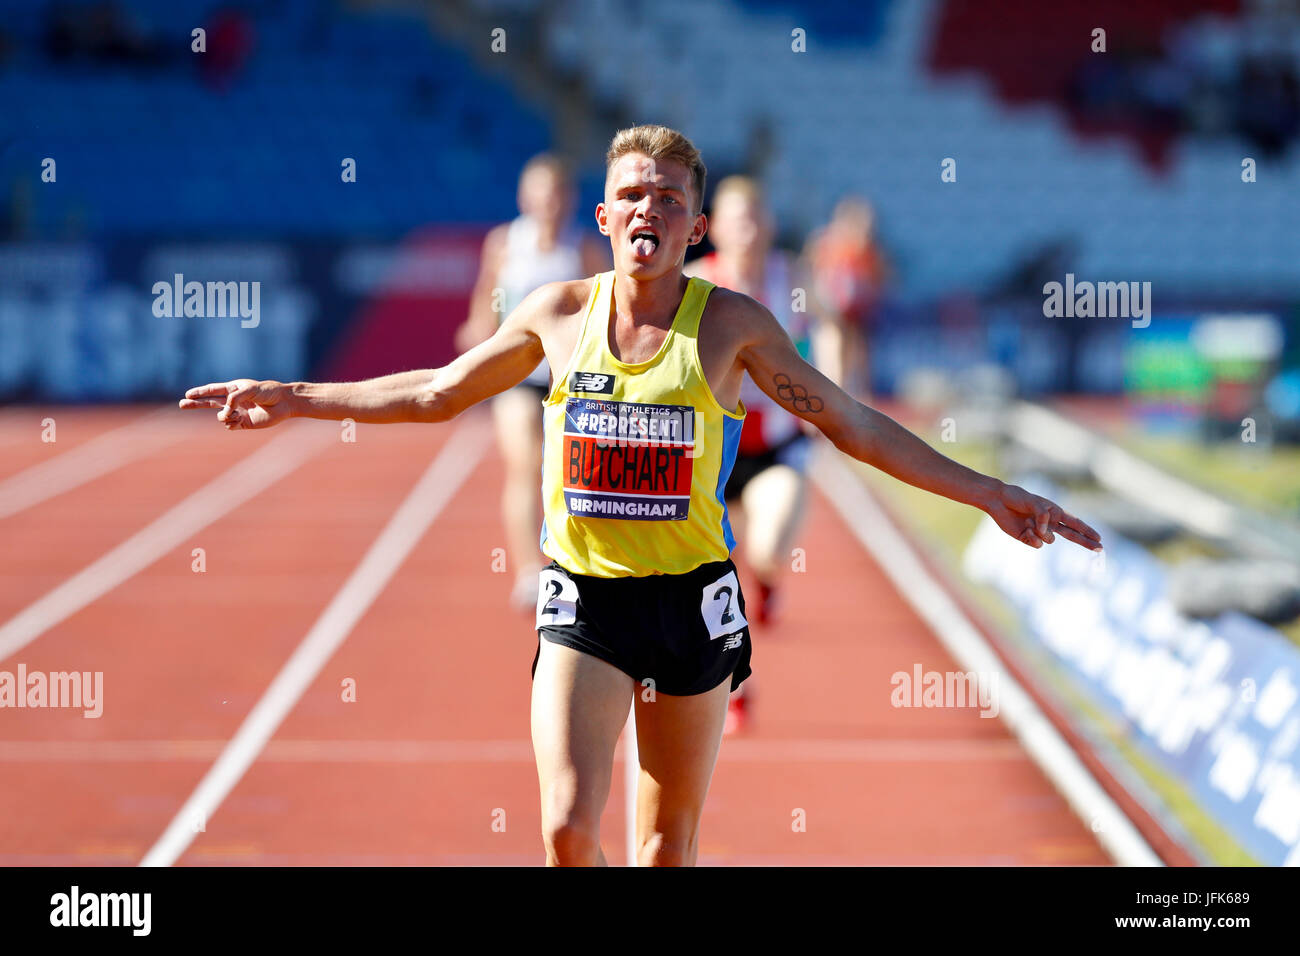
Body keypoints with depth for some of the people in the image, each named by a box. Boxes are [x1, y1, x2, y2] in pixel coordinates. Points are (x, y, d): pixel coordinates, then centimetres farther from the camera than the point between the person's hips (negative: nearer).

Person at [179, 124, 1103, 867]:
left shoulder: (732, 324, -2)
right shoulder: (559, 313, 1)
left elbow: (855, 425, 5)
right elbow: (436, 393, 16)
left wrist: (989, 494, 1)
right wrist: (294, 398, 16)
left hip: (689, 601, 0)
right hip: (583, 602, 0)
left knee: (670, 846, 6)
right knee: (568, 829, -14)